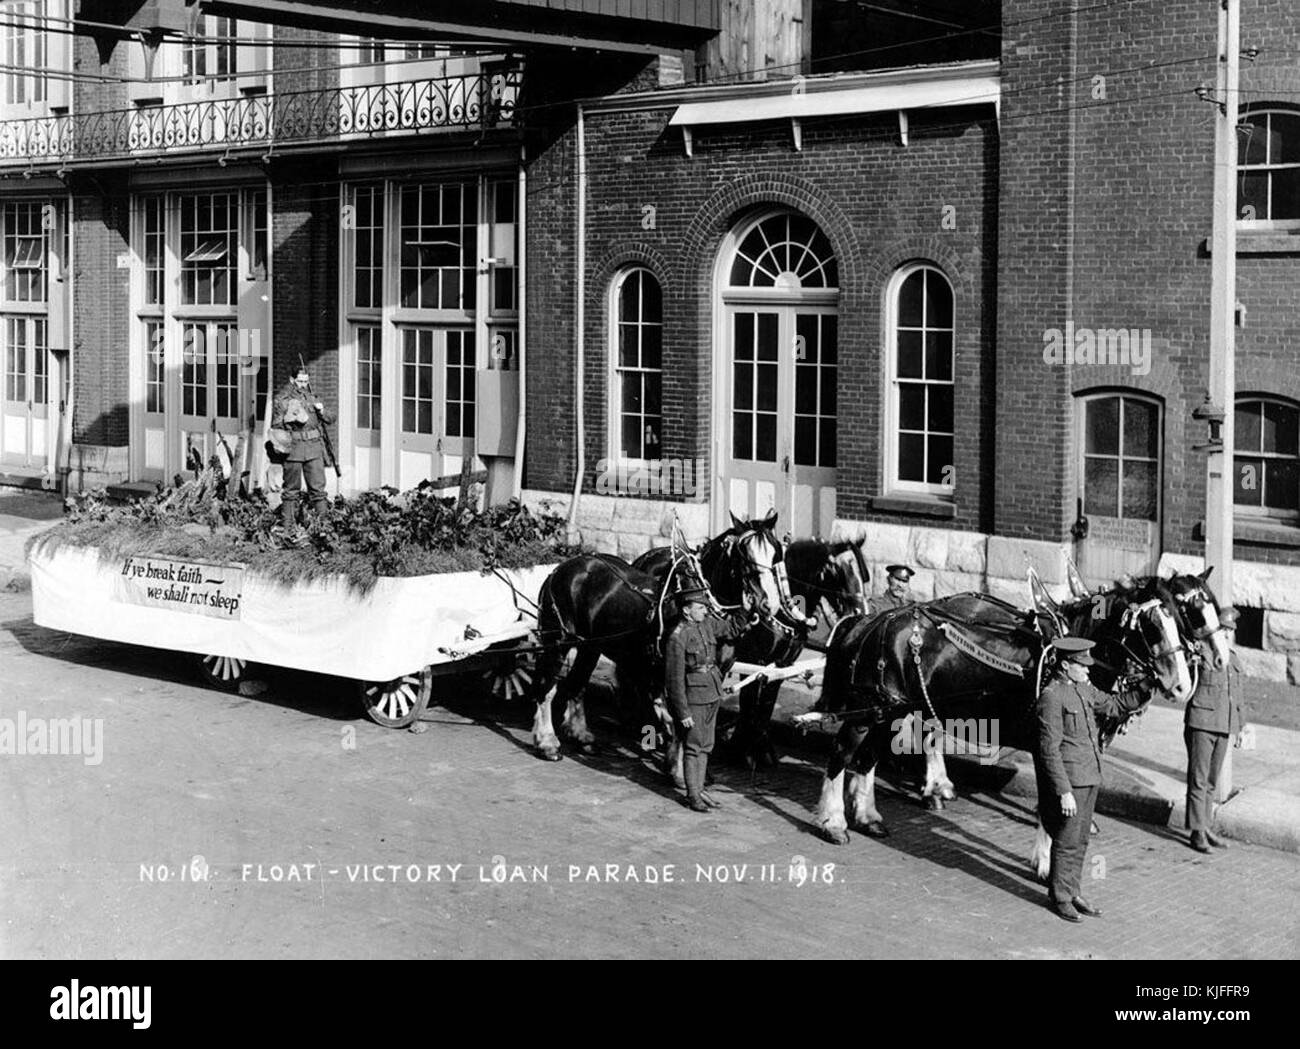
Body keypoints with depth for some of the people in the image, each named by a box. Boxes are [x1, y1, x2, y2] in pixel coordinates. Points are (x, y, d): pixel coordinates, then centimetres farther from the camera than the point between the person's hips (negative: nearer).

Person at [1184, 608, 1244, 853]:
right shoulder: (1199, 650, -7)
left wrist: (1239, 726, 22)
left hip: (1224, 727, 7)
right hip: (1201, 723, -7)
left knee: (1212, 781, 14)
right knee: (1198, 780, -3)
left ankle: (1206, 826, 22)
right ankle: (1197, 832, 2)